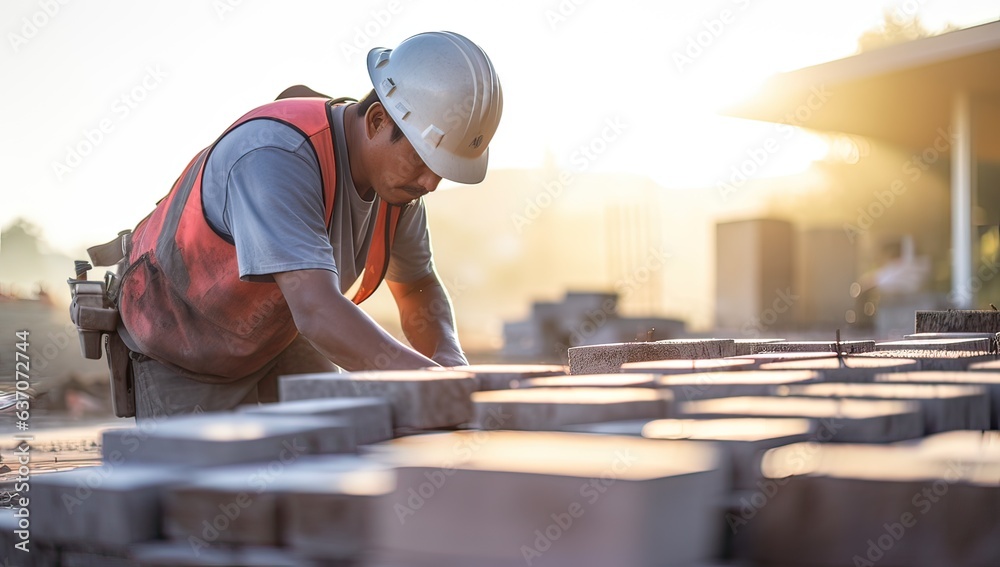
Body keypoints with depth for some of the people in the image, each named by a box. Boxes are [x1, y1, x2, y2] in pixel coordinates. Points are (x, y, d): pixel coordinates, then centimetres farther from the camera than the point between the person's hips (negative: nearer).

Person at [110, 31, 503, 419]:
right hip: (181, 353, -6)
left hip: (274, 338, 6)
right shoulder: (274, 157, -38)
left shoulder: (398, 175, -14)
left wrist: (450, 359, -19)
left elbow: (418, 288, 2)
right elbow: (319, 314, -48)